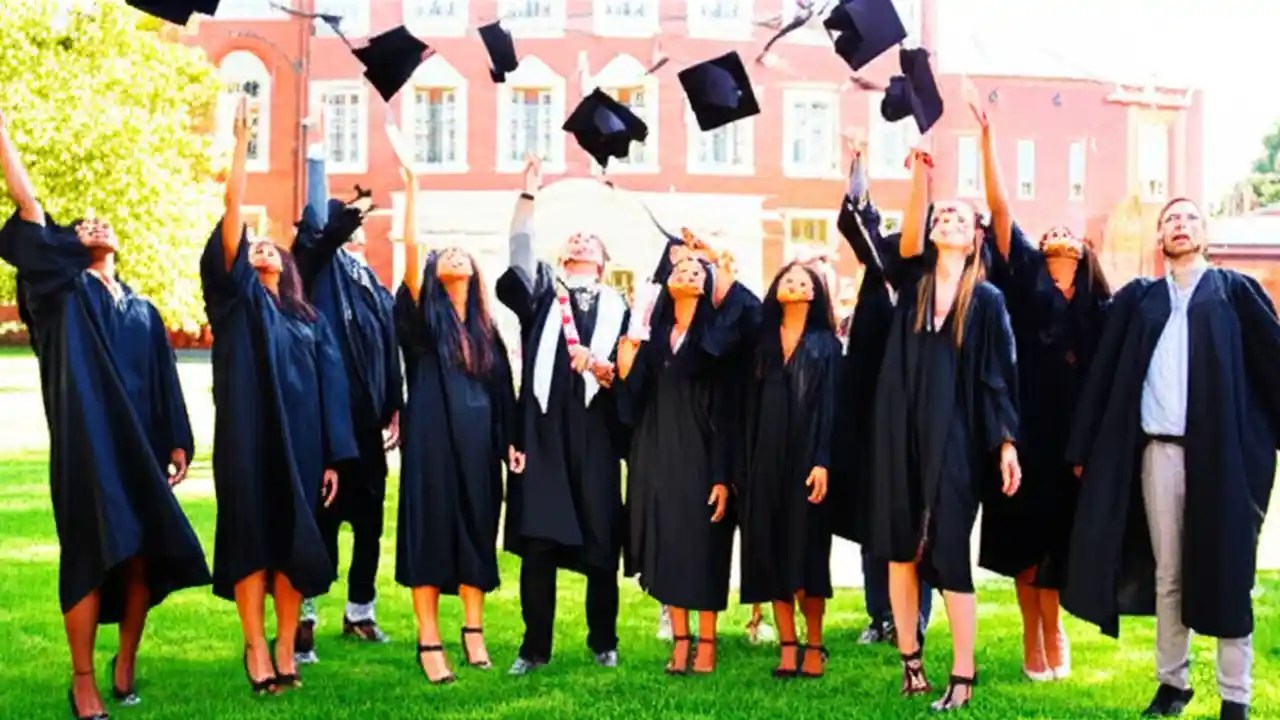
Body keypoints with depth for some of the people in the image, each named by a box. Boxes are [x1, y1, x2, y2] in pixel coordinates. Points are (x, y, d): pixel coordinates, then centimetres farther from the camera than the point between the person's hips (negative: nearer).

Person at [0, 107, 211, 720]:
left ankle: (125, 664, 18)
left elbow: (165, 384, 17)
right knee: (90, 557, -6)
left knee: (143, 557, 2)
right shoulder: (64, 294, 7)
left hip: (140, 447, 4)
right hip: (86, 446, -4)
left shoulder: (144, 312, 19)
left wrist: (177, 442, 7)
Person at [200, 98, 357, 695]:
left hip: (302, 441, 2)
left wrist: (334, 456, 1)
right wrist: (241, 143, -10)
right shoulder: (237, 298, 8)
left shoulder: (311, 320, 15)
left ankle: (286, 648, 14)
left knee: (294, 543, 5)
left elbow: (330, 388, 9)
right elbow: (231, 217, -4)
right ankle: (256, 648, 10)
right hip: (249, 439, -2)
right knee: (252, 540, 0)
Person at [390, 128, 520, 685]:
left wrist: (510, 439, 6)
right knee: (430, 530, -2)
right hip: (433, 439, -4)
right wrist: (411, 182, -17)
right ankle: (429, 642, 3)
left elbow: (501, 387, 15)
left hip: (479, 442, 4)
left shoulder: (485, 327, 15)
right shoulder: (423, 314, 2)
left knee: (476, 531, 8)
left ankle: (473, 630, 19)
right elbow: (410, 249, -11)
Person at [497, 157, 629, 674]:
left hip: (595, 438, 0)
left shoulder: (618, 310, 12)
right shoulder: (541, 292, 13)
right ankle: (535, 646, 10)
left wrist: (602, 369, -15)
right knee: (537, 544, 0)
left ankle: (603, 641, 18)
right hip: (542, 433, 0)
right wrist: (528, 195, -12)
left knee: (601, 545, 4)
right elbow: (519, 254, -5)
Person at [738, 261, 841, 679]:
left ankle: (813, 645, 9)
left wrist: (823, 461, -13)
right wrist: (742, 460, 1)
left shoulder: (825, 343, 6)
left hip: (806, 457, -2)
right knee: (772, 551, 0)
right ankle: (787, 648, 6)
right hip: (765, 456, 3)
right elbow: (749, 403, 8)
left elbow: (830, 406, -2)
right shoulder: (762, 339, 12)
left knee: (806, 550, -2)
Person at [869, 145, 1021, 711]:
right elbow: (906, 238, -9)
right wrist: (919, 177, -19)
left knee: (949, 555, -2)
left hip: (955, 439, -3)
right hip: (902, 434, 3)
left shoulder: (987, 300, 2)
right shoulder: (913, 287, 9)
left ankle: (962, 676, 7)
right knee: (899, 550, 5)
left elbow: (1000, 376, 0)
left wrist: (1007, 442, -7)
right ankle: (910, 659, 18)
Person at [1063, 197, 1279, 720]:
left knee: (1226, 572, 1)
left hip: (1221, 450, -2)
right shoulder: (1138, 298, 14)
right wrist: (1084, 448, 6)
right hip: (1158, 450, 2)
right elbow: (1104, 374, 10)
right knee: (1167, 574, 8)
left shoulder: (1236, 291, 9)